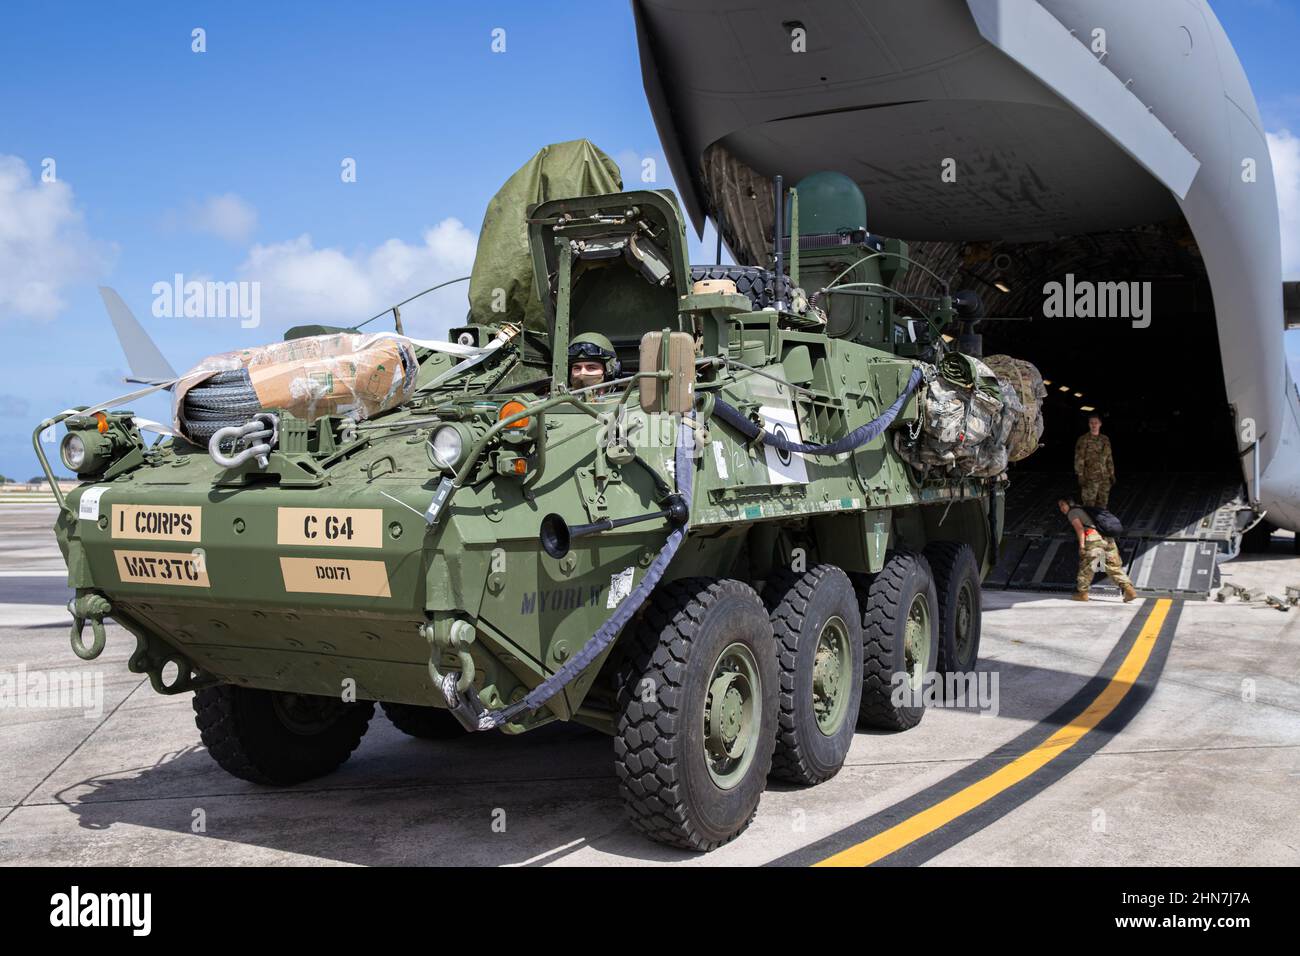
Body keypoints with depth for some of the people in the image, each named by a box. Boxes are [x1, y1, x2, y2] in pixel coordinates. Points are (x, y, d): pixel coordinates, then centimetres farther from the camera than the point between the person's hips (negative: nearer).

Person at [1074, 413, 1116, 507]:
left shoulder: (1105, 439, 11)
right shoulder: (1083, 440, -5)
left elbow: (1109, 458, 16)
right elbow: (1079, 459, -8)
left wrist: (1112, 474, 13)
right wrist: (1080, 476, -13)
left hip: (1105, 478, 5)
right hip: (1090, 478, -5)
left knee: (1102, 504, 11)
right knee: (1089, 505, -4)